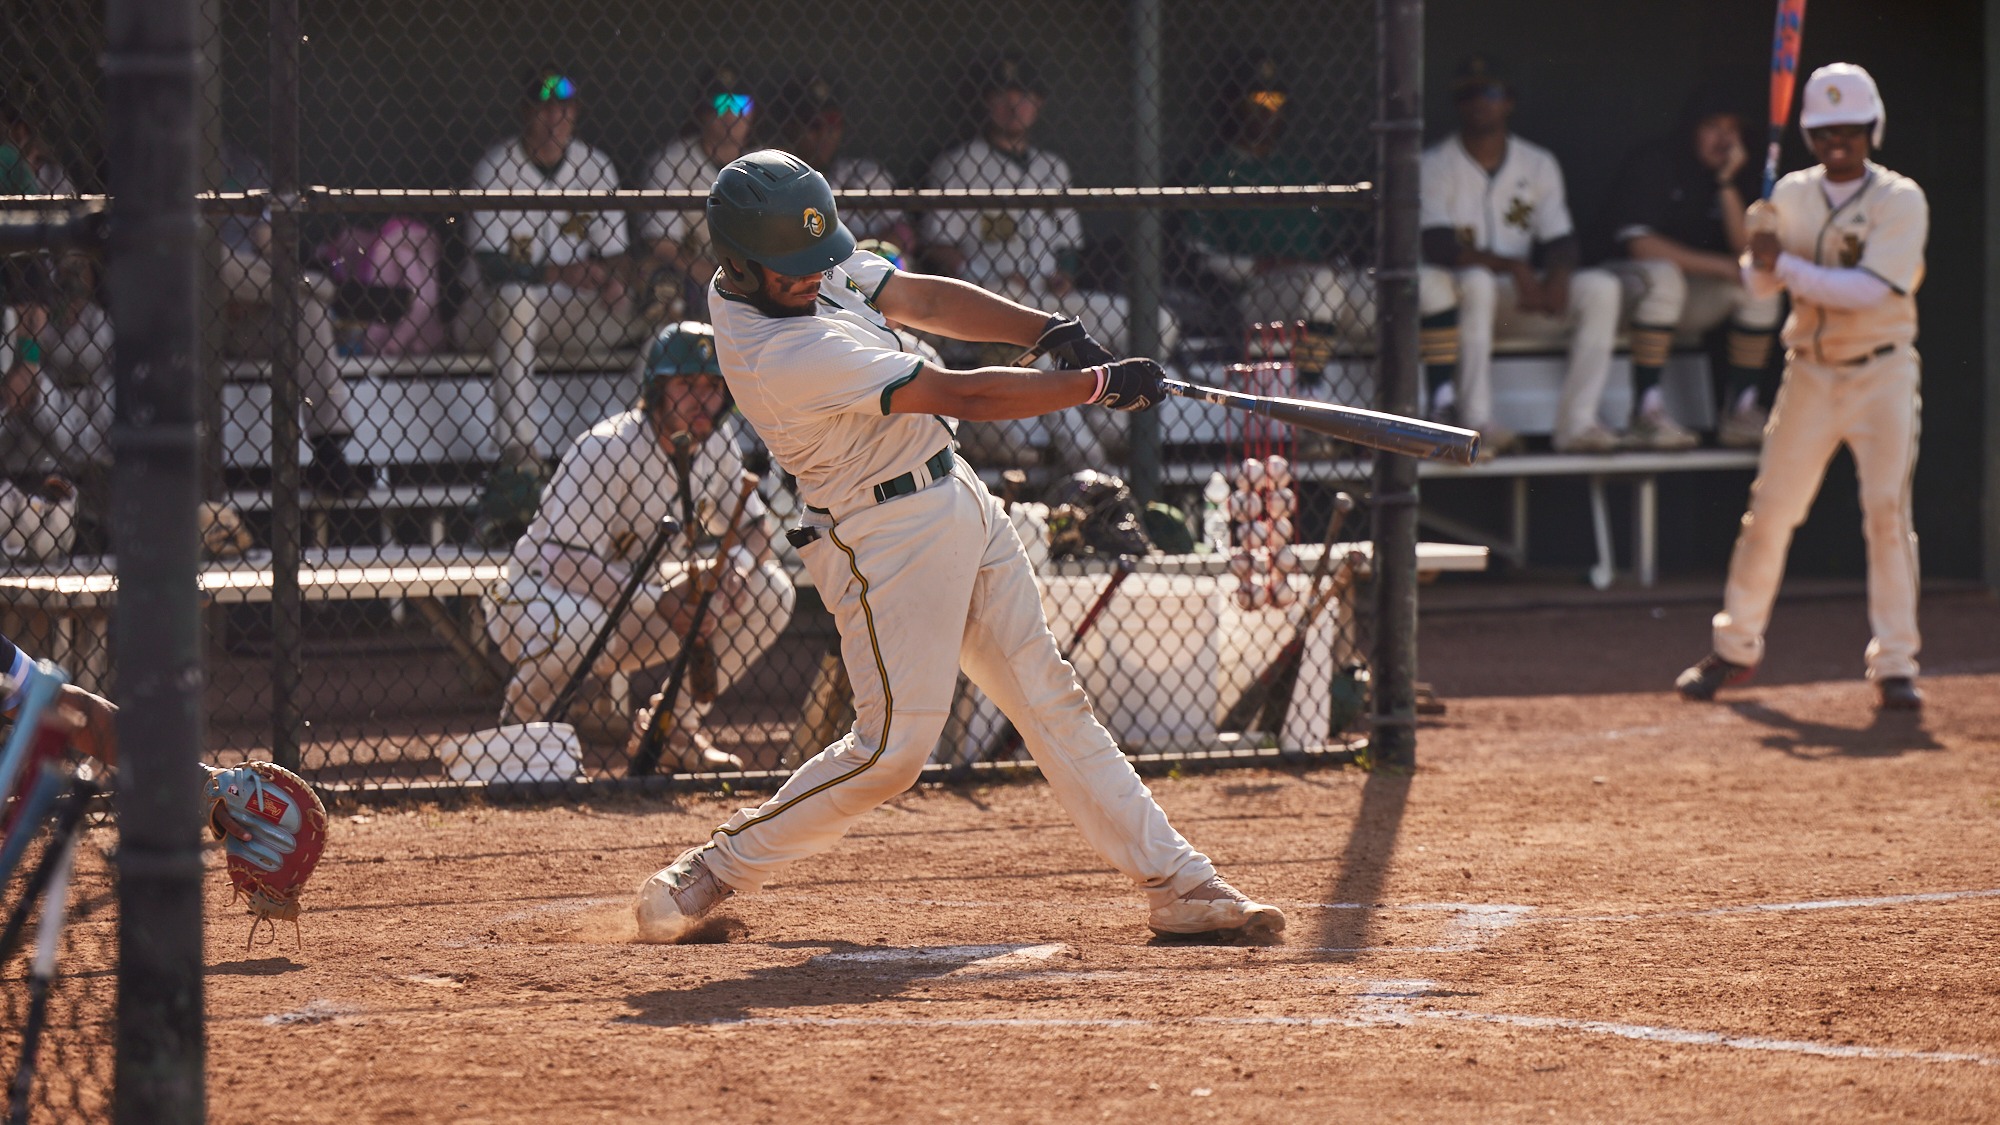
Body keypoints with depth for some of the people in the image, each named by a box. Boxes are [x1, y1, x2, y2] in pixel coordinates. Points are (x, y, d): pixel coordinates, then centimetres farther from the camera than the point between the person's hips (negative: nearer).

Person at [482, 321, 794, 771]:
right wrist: (657, 602, -42)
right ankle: (516, 725, -11)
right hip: (537, 597, -7)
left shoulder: (717, 442, -3)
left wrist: (733, 567, -20)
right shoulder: (608, 449, -26)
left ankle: (679, 726, 4)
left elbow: (754, 530, 4)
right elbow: (566, 562, -32)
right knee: (579, 621, -43)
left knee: (769, 591, -6)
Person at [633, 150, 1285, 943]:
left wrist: (1050, 332, -9)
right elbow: (958, 395, -26)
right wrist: (1100, 384, -19)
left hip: (955, 495, 9)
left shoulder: (800, 263, -2)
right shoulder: (782, 355, -29)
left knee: (1050, 699, 10)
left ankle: (1176, 884, 13)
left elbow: (921, 300, 5)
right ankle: (716, 871, 6)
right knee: (893, 745, -10)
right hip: (886, 539, -9)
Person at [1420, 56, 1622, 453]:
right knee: (1476, 281, -39)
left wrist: (1557, 275, -20)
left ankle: (1577, 422, -26)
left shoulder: (1539, 164, 13)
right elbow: (1437, 247, -15)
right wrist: (1511, 267, -27)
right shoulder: (1436, 165, -2)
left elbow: (1562, 240, 5)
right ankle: (1475, 423, -41)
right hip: (1459, 295, -4)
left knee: (1600, 287, -19)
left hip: (1520, 302, 4)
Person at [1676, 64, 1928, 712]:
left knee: (1888, 513, -10)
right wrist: (1761, 249, -23)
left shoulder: (1900, 201, -8)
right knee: (1769, 511, 4)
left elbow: (1870, 290, -20)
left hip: (1881, 373, -3)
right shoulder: (1793, 196, 5)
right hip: (1810, 371, 3)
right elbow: (1758, 281, 0)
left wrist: (1786, 264, -21)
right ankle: (1736, 647, 18)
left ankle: (1895, 665, -4)